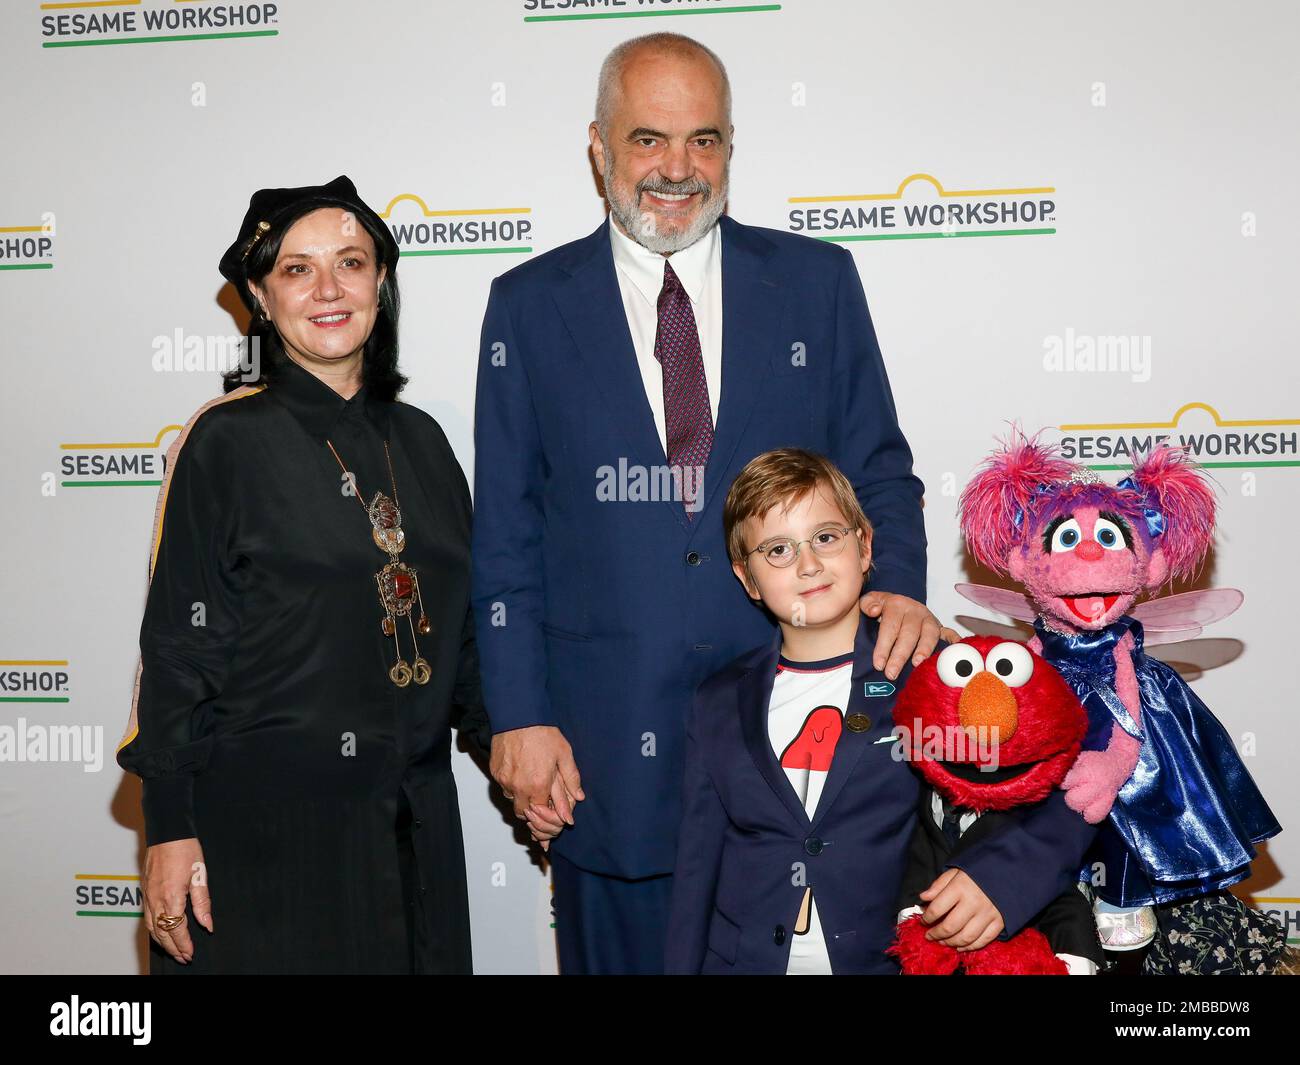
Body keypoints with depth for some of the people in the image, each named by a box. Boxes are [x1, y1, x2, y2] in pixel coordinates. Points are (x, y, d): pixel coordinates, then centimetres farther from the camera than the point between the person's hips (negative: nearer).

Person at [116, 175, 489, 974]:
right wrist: (171, 832, -10)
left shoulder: (420, 439, 8)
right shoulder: (226, 441, -6)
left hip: (413, 818, 5)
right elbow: (178, 646, -7)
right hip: (264, 823, -5)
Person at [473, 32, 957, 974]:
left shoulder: (817, 281, 4)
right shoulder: (531, 305, 3)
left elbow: (878, 469, 7)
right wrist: (519, 715, -4)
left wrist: (897, 584, -13)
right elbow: (505, 532, 2)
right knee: (624, 948, 13)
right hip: (607, 737, 0)